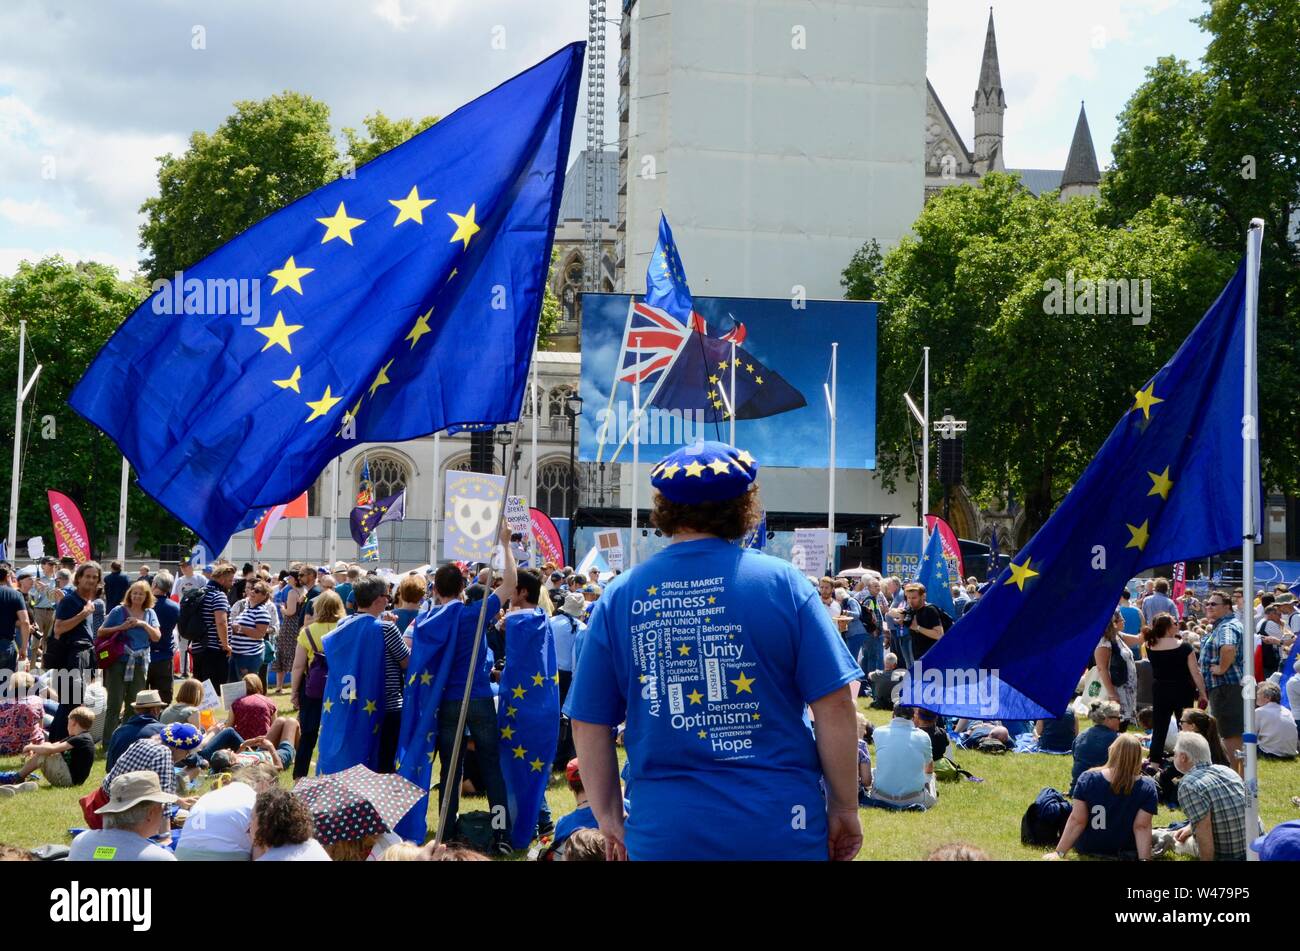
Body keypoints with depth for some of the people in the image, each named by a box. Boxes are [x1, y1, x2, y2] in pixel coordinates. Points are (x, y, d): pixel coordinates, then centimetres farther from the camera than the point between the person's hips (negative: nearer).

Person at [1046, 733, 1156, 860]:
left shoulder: (1087, 779, -18)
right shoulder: (1147, 788, -19)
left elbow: (1076, 820, -17)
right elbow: (1142, 827, -23)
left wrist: (1059, 852, -14)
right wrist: (1144, 859, -22)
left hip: (1087, 849, 1)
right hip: (1126, 851, -1)